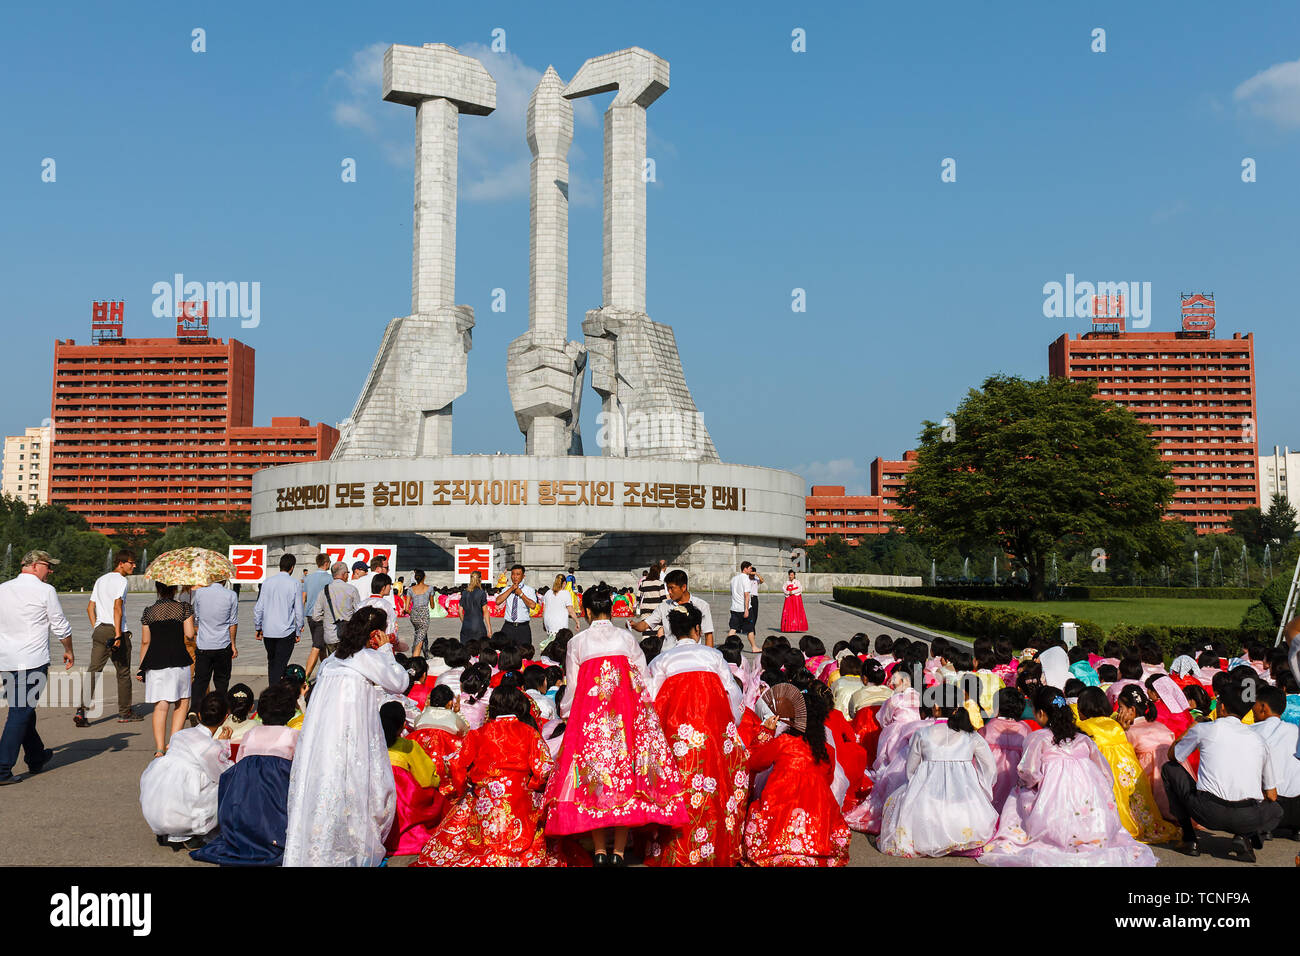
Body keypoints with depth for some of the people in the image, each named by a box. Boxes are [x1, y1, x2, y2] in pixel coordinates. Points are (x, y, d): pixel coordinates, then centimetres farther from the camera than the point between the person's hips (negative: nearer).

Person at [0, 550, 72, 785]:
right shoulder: (45, 591, -8)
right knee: (21, 714, -3)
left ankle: (36, 758, 34)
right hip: (32, 661, -7)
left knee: (23, 710, 19)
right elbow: (60, 627, -3)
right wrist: (69, 651, 13)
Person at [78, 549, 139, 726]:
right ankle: (124, 713, 16)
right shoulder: (120, 580, -9)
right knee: (123, 673, 6)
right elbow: (117, 608, -19)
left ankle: (81, 710, -11)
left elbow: (90, 608, 18)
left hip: (99, 630, 7)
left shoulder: (100, 580, 17)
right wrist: (118, 635, -22)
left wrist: (96, 629, 21)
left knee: (93, 671, 2)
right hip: (115, 630, -7)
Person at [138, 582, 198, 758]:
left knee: (160, 706, 2)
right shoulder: (184, 608, 0)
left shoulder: (149, 612, 8)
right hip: (178, 660, -2)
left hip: (155, 662, 2)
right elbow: (189, 635, -6)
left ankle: (159, 748, -4)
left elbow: (145, 641, 8)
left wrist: (141, 667, 14)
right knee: (182, 701, 13)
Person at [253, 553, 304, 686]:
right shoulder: (294, 584, -8)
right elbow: (299, 611, -3)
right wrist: (298, 631, 8)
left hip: (268, 631, 3)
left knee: (271, 662, 19)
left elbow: (258, 608, 4)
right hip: (286, 631, -3)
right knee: (280, 665, 1)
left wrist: (258, 628, 15)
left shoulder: (267, 582, 0)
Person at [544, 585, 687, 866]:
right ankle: (619, 850, 1)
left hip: (589, 714, -1)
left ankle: (600, 850, 3)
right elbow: (644, 679, 8)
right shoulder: (626, 638, 8)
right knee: (626, 768, 3)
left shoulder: (577, 643, 4)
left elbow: (571, 687, 7)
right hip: (627, 714, 1)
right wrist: (640, 708, 20)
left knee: (593, 769, 5)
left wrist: (566, 714, 20)